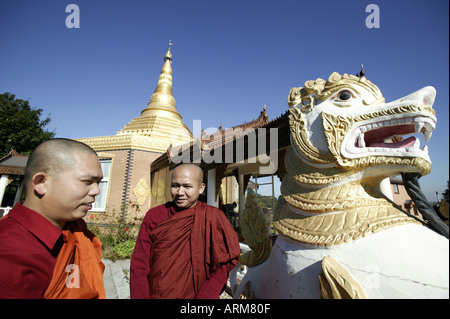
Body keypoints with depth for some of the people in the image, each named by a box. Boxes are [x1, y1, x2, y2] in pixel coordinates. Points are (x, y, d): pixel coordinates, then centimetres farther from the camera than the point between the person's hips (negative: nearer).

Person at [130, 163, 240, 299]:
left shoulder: (213, 217, -14)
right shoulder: (153, 216, -8)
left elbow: (227, 261, -15)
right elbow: (139, 265, -7)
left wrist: (205, 295, -24)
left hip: (194, 294, -1)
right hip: (153, 295, 2)